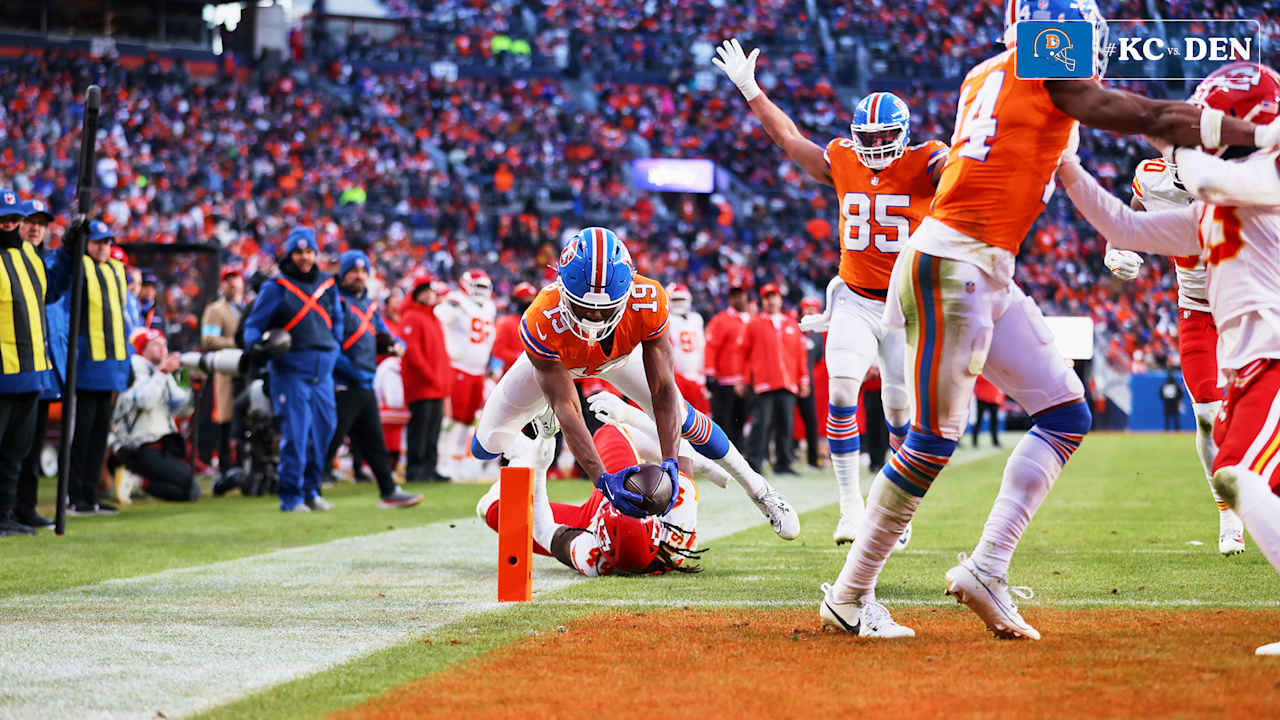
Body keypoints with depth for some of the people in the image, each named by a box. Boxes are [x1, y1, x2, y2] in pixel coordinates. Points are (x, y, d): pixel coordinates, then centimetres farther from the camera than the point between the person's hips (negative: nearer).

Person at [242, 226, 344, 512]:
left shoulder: (326, 285, 13)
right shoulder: (276, 288, -1)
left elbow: (337, 320, 25)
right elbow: (254, 325, 0)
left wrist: (332, 351, 13)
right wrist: (256, 349, -18)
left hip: (323, 372, 5)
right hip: (290, 372, -5)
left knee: (323, 429, 7)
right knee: (295, 433, -10)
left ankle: (311, 491, 21)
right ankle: (291, 496, -4)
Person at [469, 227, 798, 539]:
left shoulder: (648, 302, -40)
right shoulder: (543, 323, -45)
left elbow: (663, 390, -36)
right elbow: (567, 409, -42)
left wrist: (669, 463, -46)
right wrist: (603, 479, -51)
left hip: (621, 354, 1)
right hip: (553, 360, -1)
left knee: (682, 418, -1)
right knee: (489, 445, -2)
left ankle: (757, 488, 23)